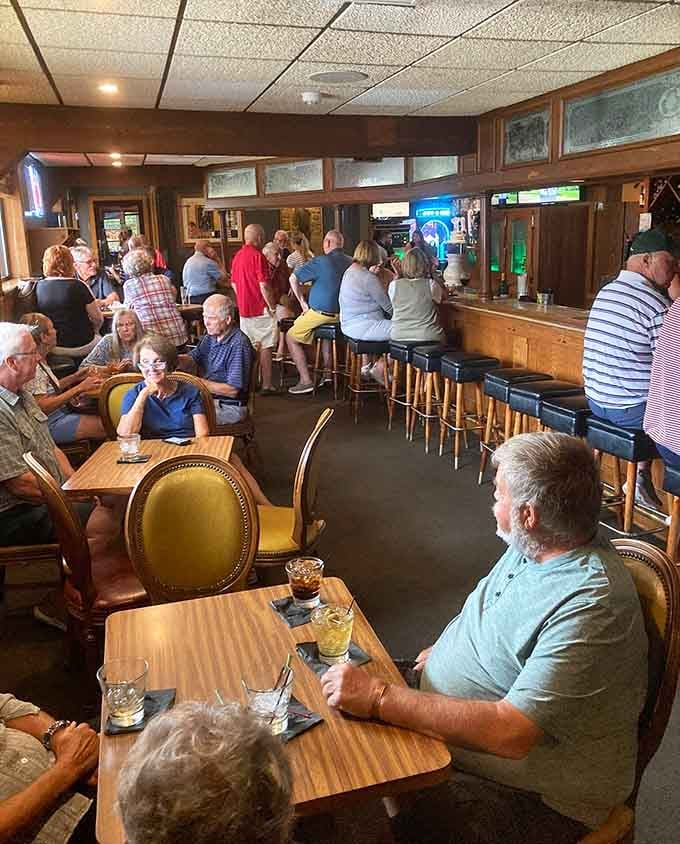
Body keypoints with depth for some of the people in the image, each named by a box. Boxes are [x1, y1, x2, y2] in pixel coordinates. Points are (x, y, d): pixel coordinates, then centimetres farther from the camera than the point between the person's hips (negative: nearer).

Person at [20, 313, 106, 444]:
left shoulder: (41, 360, 8)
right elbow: (43, 406, -24)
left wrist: (74, 377, 9)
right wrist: (79, 388, -23)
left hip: (61, 413, 10)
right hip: (51, 424, -10)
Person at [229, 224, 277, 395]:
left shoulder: (237, 256, 9)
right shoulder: (258, 256, -15)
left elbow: (234, 283, 16)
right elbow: (263, 285, -20)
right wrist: (272, 306, -12)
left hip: (244, 309, 7)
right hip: (261, 309, -7)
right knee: (265, 347, -1)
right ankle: (267, 385, 2)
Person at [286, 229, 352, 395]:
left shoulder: (320, 261, -12)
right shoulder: (351, 263, 3)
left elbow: (293, 279, -8)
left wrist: (302, 302, 4)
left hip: (322, 315, -7)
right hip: (344, 314, 7)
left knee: (291, 337, 7)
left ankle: (306, 381, 0)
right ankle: (328, 369, 35)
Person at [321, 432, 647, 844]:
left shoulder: (592, 605, -31)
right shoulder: (535, 546, -2)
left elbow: (512, 733, -35)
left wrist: (380, 698, -32)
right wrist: (447, 651, 7)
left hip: (537, 797, -8)